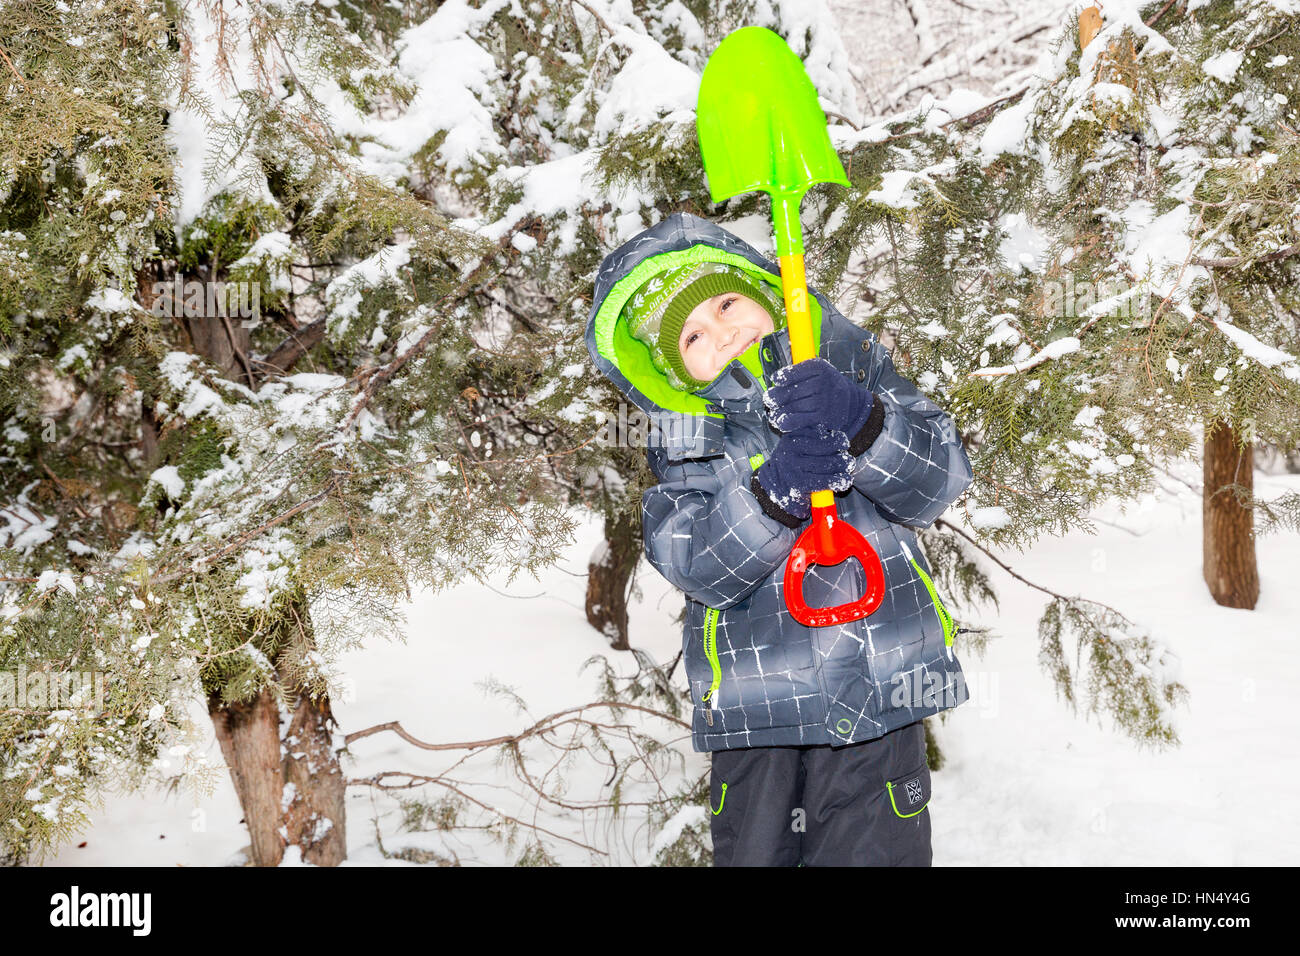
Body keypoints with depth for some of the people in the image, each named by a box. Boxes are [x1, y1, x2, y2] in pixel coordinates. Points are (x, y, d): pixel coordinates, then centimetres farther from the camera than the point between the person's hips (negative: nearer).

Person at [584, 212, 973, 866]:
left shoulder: (855, 368, 5)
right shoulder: (683, 438, 4)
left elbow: (940, 481, -8)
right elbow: (695, 568, -11)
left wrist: (859, 422, -26)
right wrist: (773, 496, -28)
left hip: (875, 691, -1)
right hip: (753, 707, 1)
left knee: (870, 853, -2)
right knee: (752, 853, 7)